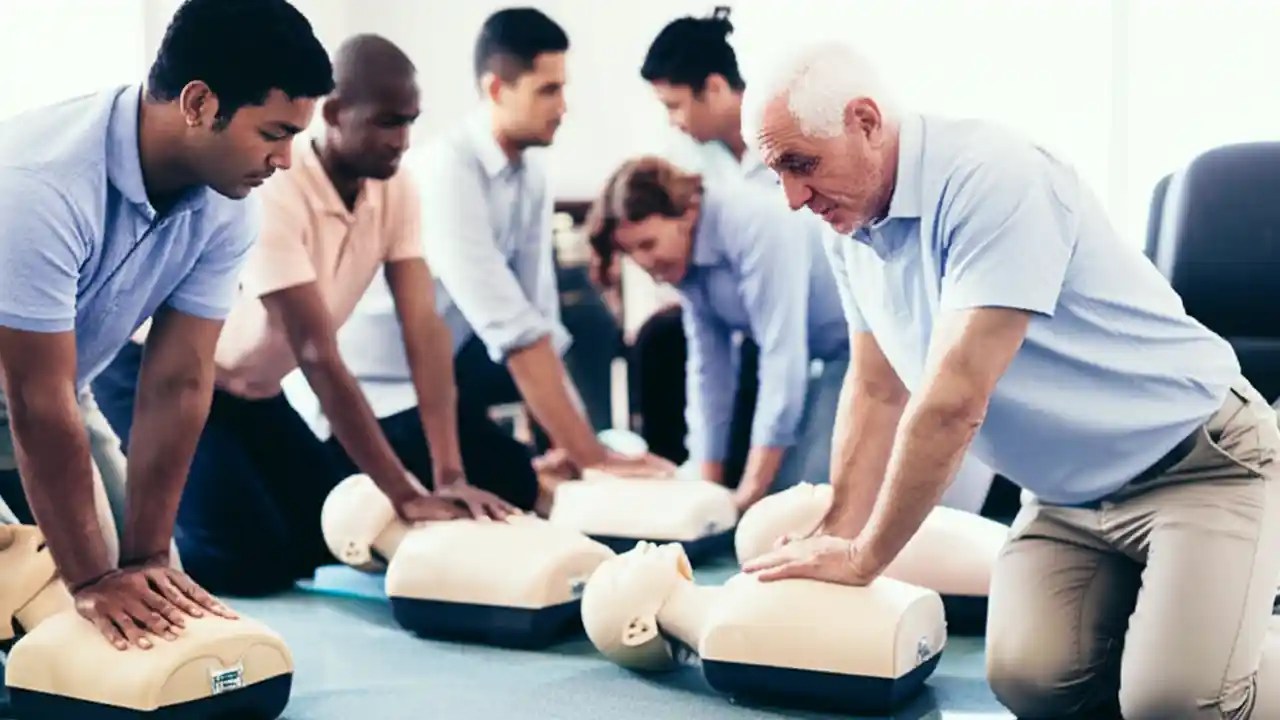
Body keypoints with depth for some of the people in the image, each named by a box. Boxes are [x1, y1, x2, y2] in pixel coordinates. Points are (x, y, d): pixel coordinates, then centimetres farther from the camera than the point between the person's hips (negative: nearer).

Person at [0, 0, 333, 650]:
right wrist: (90, 581, -26)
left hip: (54, 394, 6)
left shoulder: (226, 209, -17)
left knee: (152, 593, 1)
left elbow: (178, 383, -14)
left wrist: (146, 557, -15)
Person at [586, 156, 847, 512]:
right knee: (779, 491, 3)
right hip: (825, 356, 9)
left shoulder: (754, 226, -24)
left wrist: (751, 490, -22)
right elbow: (708, 367, 5)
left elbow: (783, 357, -27)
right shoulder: (685, 258, 2)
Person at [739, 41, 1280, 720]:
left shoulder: (990, 177, -25)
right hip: (1069, 499, 7)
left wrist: (863, 558, -18)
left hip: (1200, 462, -7)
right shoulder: (851, 227, 0)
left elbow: (953, 403, -28)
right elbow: (877, 390, 10)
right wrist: (836, 538, 5)